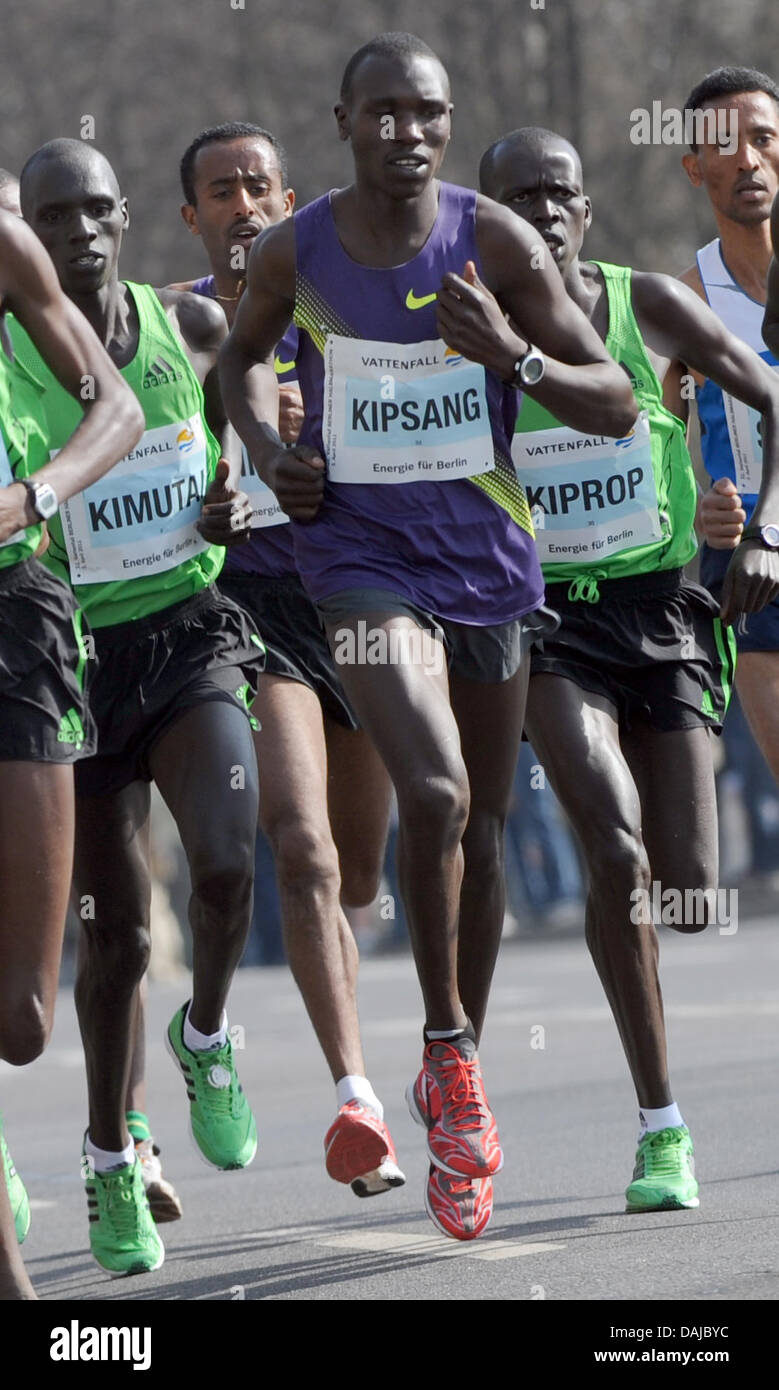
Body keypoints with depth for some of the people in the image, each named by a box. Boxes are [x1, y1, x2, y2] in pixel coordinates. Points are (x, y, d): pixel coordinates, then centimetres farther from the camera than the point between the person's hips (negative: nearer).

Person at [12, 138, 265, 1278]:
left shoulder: (194, 328, -2)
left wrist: (231, 496, -2)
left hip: (191, 633, 1)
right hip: (81, 654, -1)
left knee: (227, 861, -22)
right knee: (115, 934, 3)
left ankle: (205, 1037, 10)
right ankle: (110, 1162, 24)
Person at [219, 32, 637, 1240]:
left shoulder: (492, 241, -6)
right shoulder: (292, 255, -4)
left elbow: (615, 405, -4)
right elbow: (243, 356, 19)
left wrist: (512, 352, -21)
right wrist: (266, 449, 0)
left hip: (488, 552, 2)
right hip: (362, 554, -2)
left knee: (481, 830, 12)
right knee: (434, 794, -24)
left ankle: (459, 1073, 31)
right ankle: (449, 1053, -6)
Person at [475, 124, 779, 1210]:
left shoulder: (651, 306, -1)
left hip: (664, 607, 2)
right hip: (549, 620, -2)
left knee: (687, 895, -4)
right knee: (616, 848, -24)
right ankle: (660, 1126, -14)